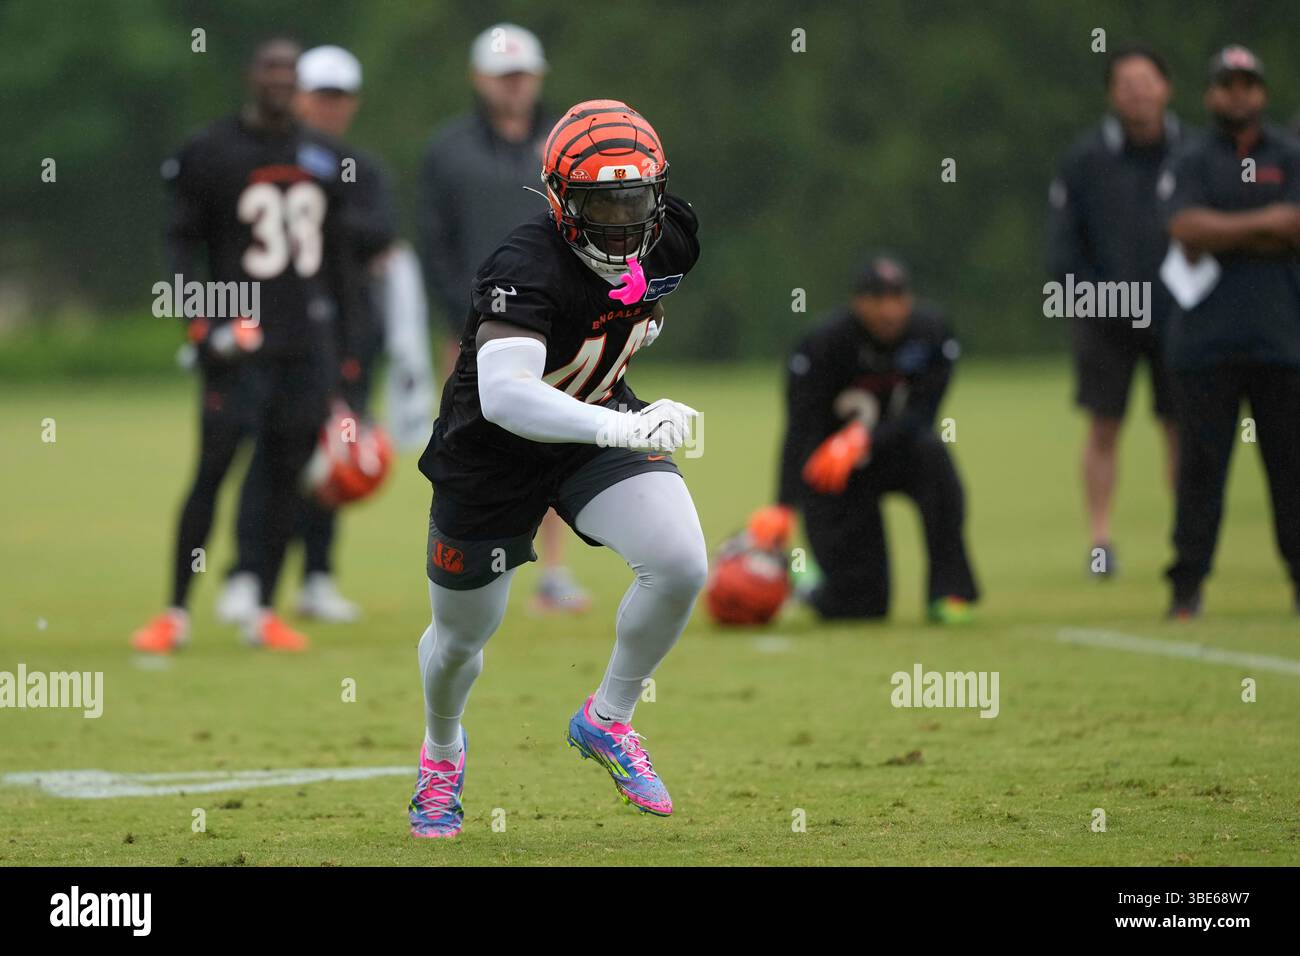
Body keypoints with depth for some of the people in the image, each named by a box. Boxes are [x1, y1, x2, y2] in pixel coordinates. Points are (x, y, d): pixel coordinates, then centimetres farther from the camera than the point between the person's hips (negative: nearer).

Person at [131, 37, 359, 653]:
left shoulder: (323, 158, 12)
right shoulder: (212, 153, -4)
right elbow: (182, 239, -3)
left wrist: (347, 340, 17)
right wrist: (200, 323, -15)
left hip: (308, 341, 5)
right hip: (240, 341, -5)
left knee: (288, 476, 5)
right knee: (213, 470, -6)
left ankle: (264, 614, 13)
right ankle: (175, 614, 2)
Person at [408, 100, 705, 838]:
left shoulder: (665, 244, -15)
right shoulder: (527, 269, -35)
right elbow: (502, 397, -51)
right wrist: (622, 428, -60)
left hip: (597, 426, 4)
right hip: (493, 450, -4)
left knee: (682, 566, -22)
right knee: (461, 638, 15)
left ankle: (608, 721, 4)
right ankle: (443, 749, 51)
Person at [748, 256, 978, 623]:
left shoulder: (930, 330, -14)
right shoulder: (824, 344, -21)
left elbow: (919, 416, -20)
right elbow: (800, 432, -27)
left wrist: (863, 441, -38)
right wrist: (783, 507, -40)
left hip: (897, 454, 3)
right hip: (834, 476, -3)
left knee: (931, 454, -35)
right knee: (863, 604, -12)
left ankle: (948, 591, -24)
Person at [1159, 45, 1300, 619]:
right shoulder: (1190, 163, 8)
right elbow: (1187, 228, -10)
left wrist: (1219, 238, -6)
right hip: (1207, 338, -1)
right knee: (1201, 464, -3)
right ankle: (1187, 587, 0)